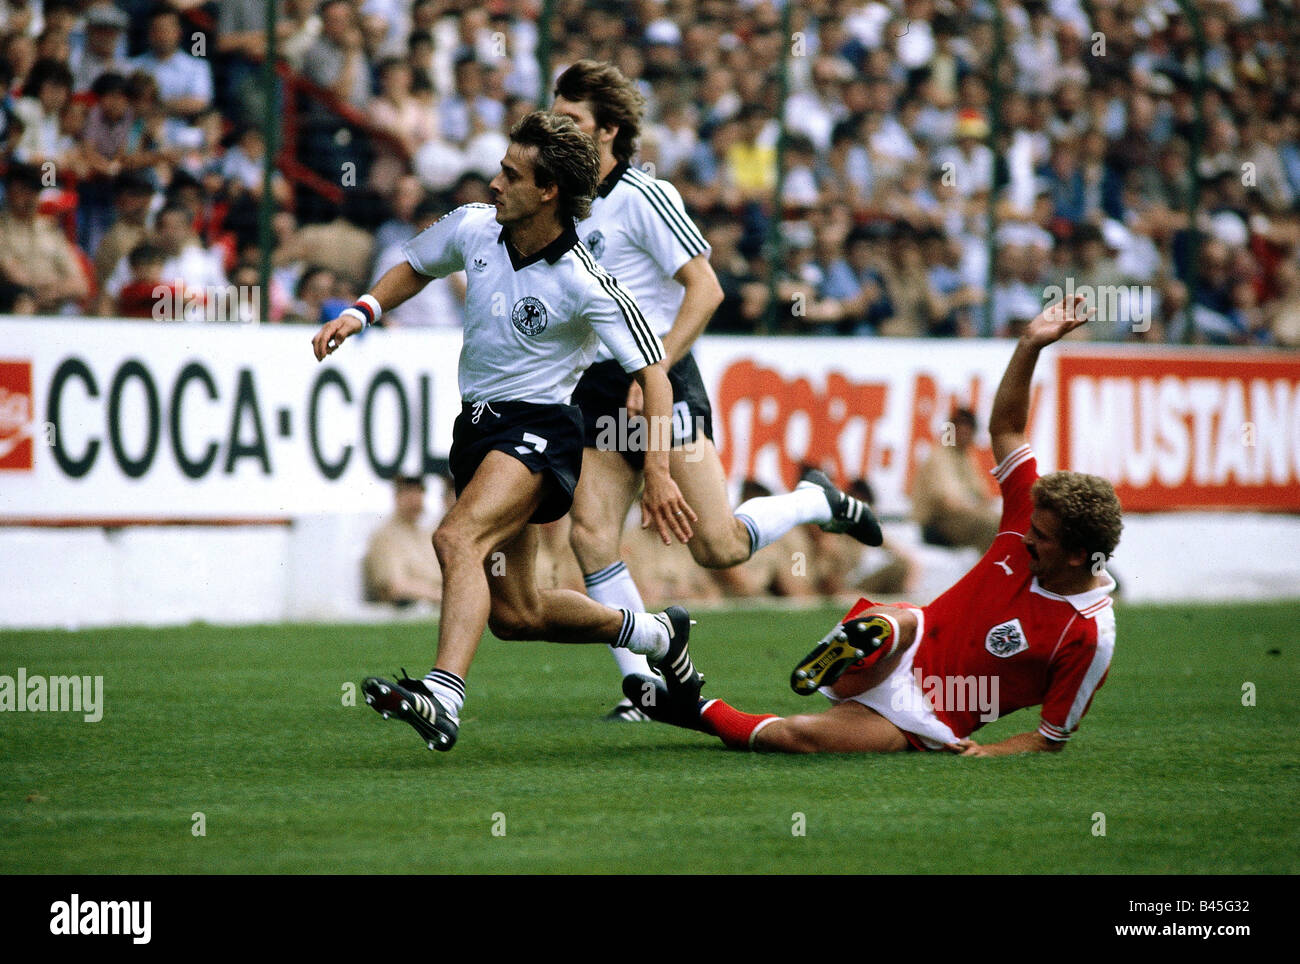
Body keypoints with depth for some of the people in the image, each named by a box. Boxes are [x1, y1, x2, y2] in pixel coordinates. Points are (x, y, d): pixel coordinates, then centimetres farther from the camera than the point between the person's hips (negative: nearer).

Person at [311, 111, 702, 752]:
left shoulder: (586, 284, -19)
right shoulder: (473, 227, -2)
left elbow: (651, 371, -16)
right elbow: (415, 268, 19)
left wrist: (658, 472, -25)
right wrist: (360, 313, 1)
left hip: (539, 428, -7)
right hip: (477, 424, 7)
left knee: (457, 537, -34)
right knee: (515, 614, 11)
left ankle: (442, 697, -47)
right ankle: (654, 634, 34)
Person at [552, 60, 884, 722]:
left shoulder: (642, 196, -10)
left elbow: (705, 289, -14)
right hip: (595, 391, 7)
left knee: (719, 548, -9)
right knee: (590, 534, -11)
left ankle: (815, 502, 21)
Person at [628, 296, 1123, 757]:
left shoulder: (1089, 636, -14)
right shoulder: (1030, 523, 0)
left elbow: (1052, 737, -5)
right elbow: (1005, 428, 6)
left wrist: (989, 751, -23)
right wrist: (1030, 345, -7)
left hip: (926, 723, -3)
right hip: (906, 651, 3)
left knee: (799, 735, -23)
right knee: (893, 622, -42)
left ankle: (703, 713, -4)